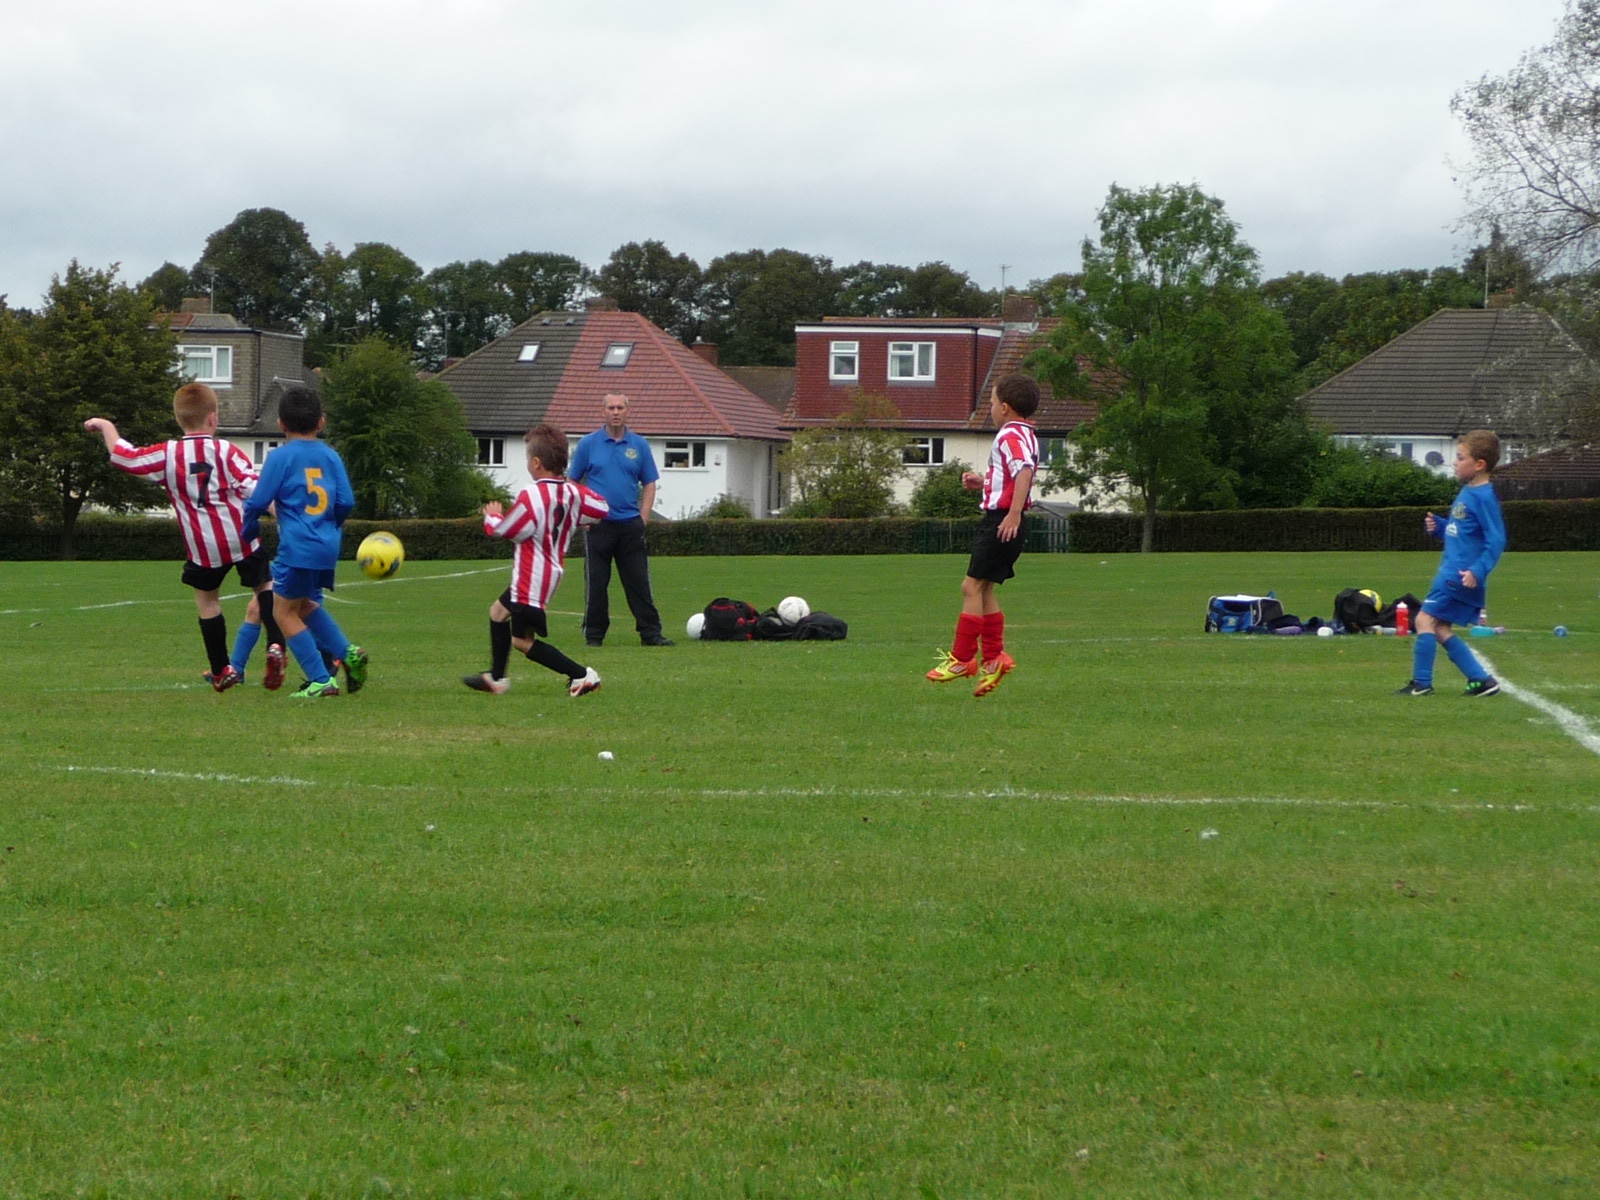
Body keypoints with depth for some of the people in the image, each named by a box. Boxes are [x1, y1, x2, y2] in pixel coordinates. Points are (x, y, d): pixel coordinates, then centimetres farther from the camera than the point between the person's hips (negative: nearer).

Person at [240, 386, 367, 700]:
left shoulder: (281, 457, -6)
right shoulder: (330, 456, 7)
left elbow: (259, 501, -7)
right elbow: (346, 502, 5)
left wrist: (248, 531, 12)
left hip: (298, 547, -6)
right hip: (327, 546, 6)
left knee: (286, 613, 5)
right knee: (306, 604, 25)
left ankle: (321, 680, -1)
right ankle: (346, 652, 9)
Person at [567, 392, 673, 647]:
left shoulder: (639, 445, 7)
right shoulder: (588, 444, 3)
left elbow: (649, 483, 10)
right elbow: (573, 482, 6)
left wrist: (643, 518, 0)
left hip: (630, 525, 1)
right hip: (597, 525, -1)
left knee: (639, 582, 1)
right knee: (596, 583, 2)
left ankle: (650, 632, 4)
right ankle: (594, 634, 9)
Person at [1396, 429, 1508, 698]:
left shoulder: (1484, 497, -16)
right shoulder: (1466, 492, 14)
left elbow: (1496, 540, -20)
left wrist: (1478, 571, -29)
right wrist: (1438, 527, 8)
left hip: (1459, 576, -10)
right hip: (1450, 573, 10)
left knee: (1425, 619, -9)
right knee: (1441, 629, 11)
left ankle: (1421, 683, -5)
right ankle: (1481, 679, 13)